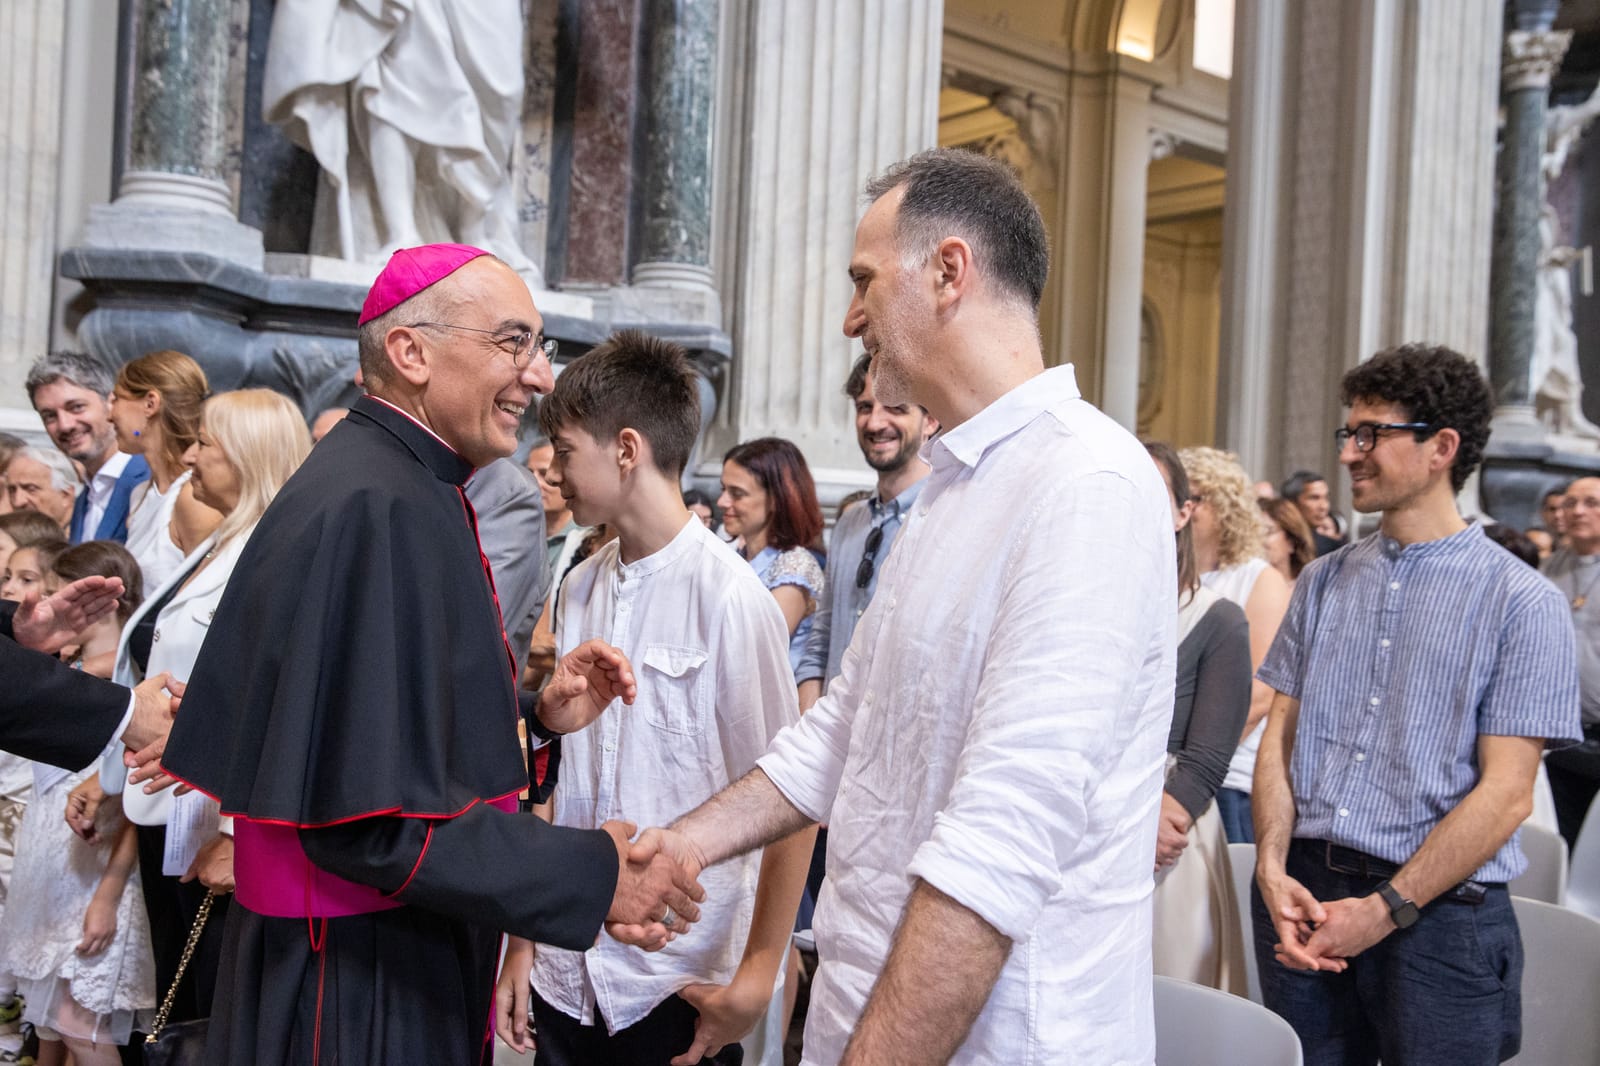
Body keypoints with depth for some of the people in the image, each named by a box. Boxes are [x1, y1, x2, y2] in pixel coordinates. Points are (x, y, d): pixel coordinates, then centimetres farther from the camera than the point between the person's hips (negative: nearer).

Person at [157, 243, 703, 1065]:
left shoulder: (414, 495, 7)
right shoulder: (372, 510, -22)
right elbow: (373, 818, -26)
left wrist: (538, 716, 0)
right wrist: (592, 874, -19)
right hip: (356, 995, -9)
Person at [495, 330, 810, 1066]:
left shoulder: (728, 596, -14)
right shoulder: (580, 589, 3)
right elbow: (568, 778, 9)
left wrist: (756, 979, -11)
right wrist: (525, 938, 9)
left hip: (681, 986, -5)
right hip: (568, 972, 5)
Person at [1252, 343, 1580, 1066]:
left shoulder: (1521, 602, -5)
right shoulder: (1323, 583, 9)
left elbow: (1506, 793, -10)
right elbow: (1279, 740, 8)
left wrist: (1385, 910, -15)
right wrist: (1273, 870, -7)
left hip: (1438, 910, -4)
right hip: (1303, 893, 4)